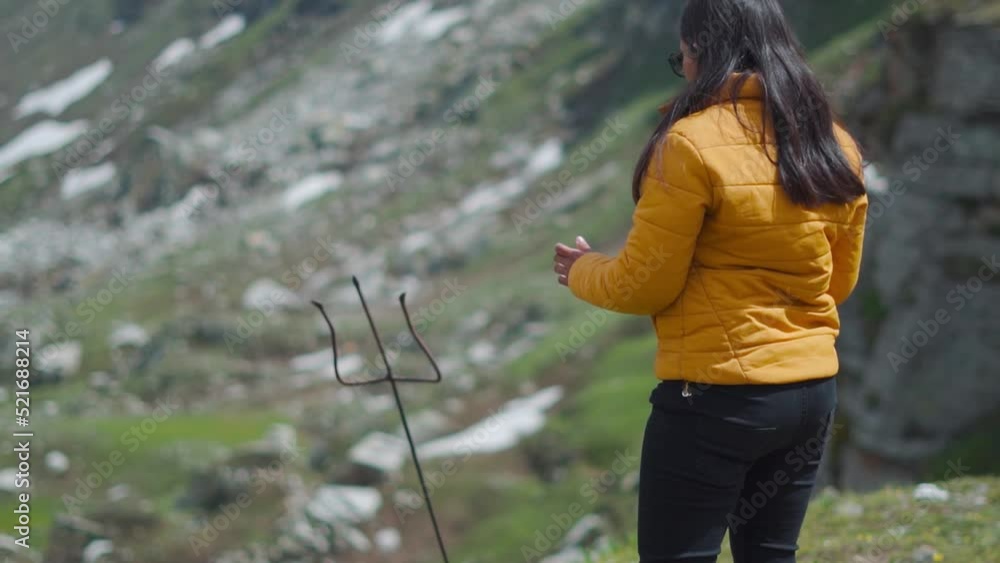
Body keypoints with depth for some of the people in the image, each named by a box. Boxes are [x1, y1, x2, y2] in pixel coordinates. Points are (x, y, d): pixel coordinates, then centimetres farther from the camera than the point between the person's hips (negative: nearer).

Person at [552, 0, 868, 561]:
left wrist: (582, 271, 10)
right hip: (813, 389, 7)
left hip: (717, 396, -7)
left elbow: (644, 285, -9)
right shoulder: (835, 145, 6)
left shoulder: (693, 142, -13)